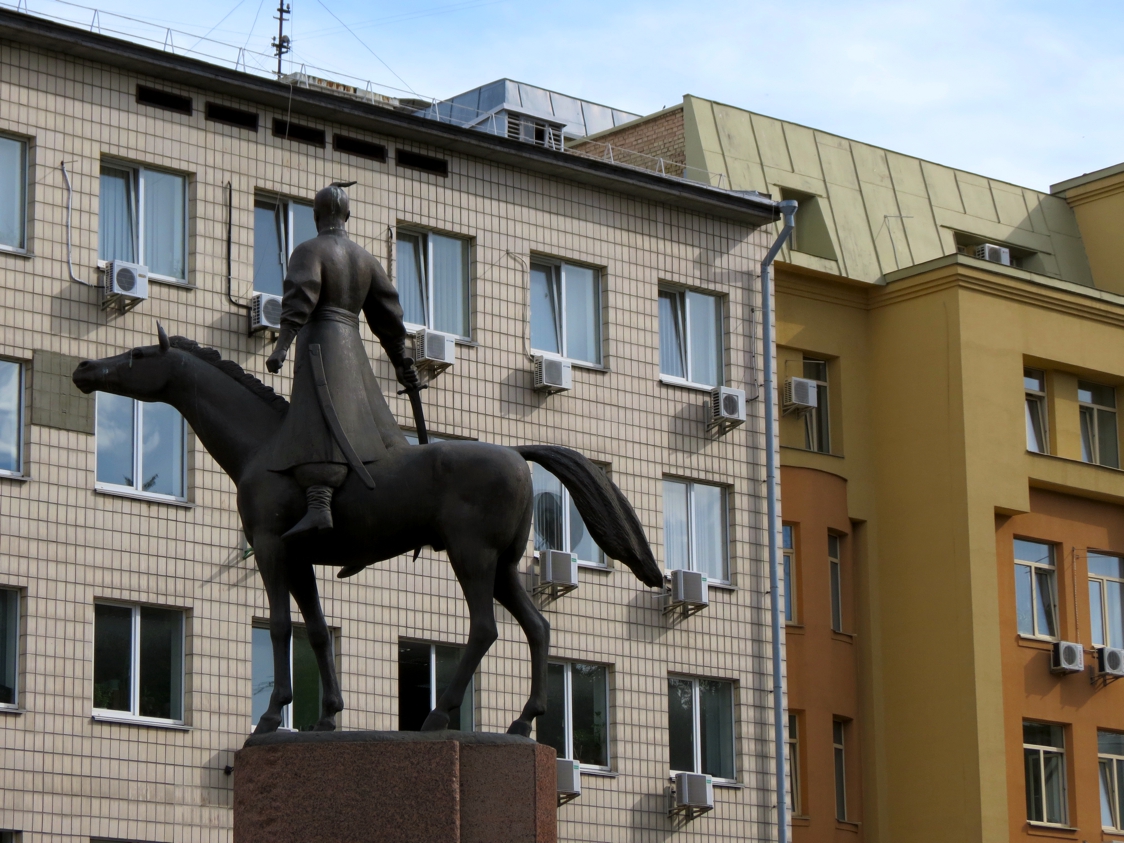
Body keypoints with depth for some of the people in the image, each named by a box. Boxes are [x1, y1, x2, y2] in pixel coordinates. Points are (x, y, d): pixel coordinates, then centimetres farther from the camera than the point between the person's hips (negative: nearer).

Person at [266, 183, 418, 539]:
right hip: (354, 350, 7)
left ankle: (319, 506, -37)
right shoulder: (366, 259, 18)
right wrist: (402, 363, 25)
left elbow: (299, 298, -18)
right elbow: (388, 315, 20)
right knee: (371, 427, 15)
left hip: (320, 347, -7)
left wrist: (282, 345, -25)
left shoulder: (309, 251, -1)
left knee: (319, 429, -21)